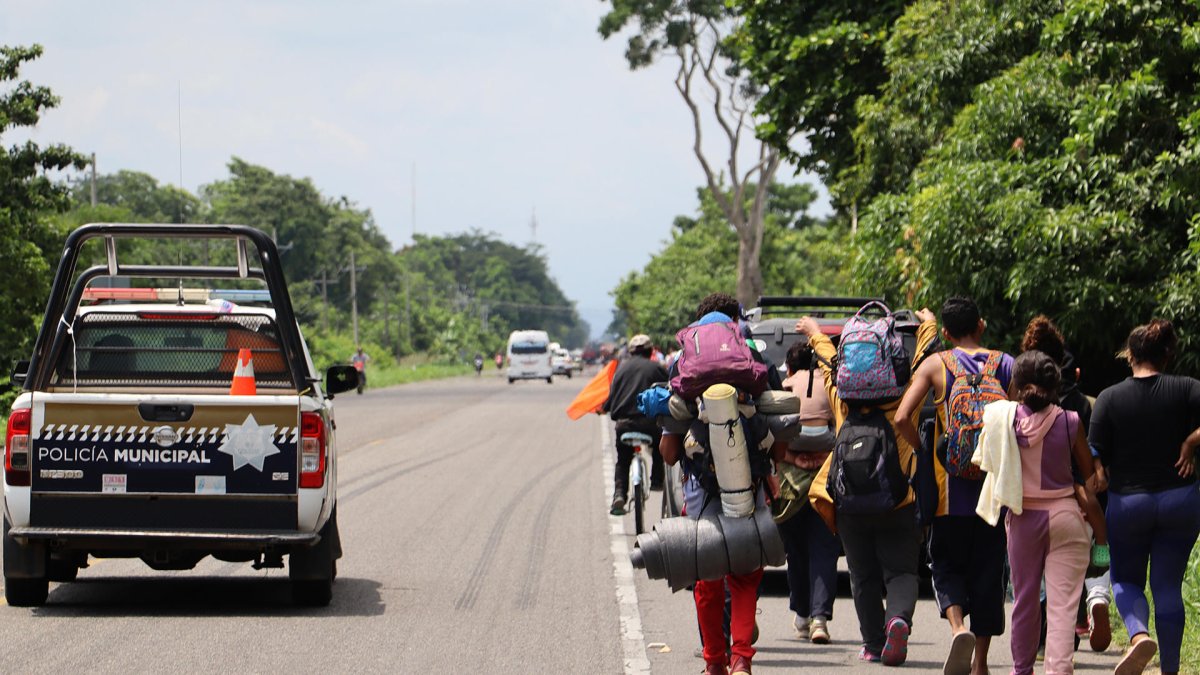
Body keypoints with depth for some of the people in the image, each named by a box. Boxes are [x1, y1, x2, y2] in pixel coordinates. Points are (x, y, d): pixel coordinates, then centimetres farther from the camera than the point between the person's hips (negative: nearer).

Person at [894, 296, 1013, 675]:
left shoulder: (936, 366, 0)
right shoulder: (1005, 366, 3)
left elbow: (902, 418, -10)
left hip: (951, 487, -1)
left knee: (947, 563, 10)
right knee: (987, 570, 9)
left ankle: (957, 626, -17)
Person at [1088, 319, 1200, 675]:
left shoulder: (1110, 398, -5)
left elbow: (1096, 459, -8)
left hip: (1127, 502, -1)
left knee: (1126, 579, 15)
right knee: (1168, 586, 9)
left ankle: (1139, 634, -14)